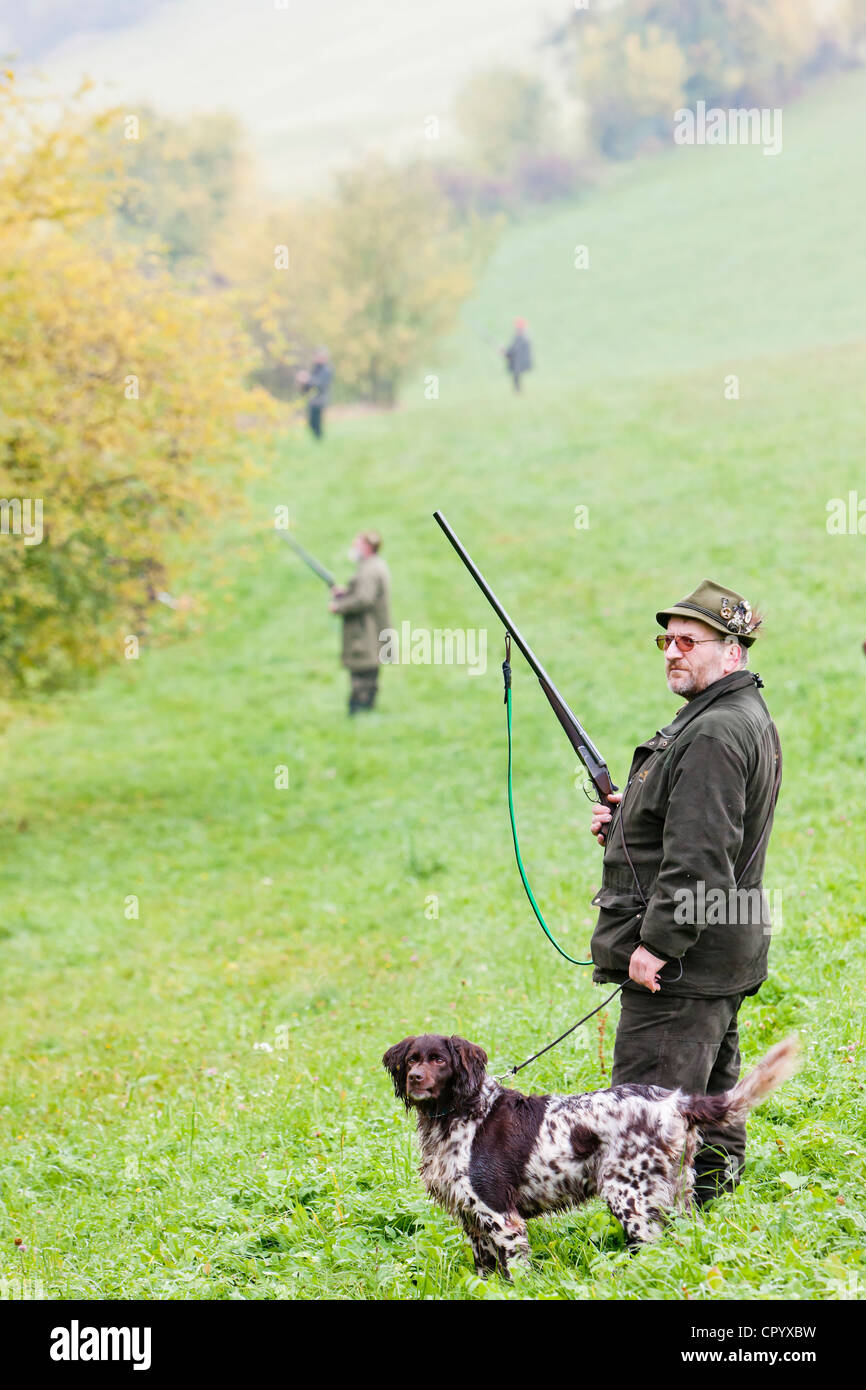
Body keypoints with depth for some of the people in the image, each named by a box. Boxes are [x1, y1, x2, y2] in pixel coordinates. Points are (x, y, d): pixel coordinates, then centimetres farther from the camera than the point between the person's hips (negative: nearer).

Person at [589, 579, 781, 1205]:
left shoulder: (712, 736, -20)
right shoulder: (751, 719, 15)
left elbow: (700, 858, -26)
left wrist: (658, 943, -23)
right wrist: (627, 821, 11)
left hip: (679, 963, -11)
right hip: (723, 953, 11)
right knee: (711, 1089, 21)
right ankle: (715, 1175, 31)